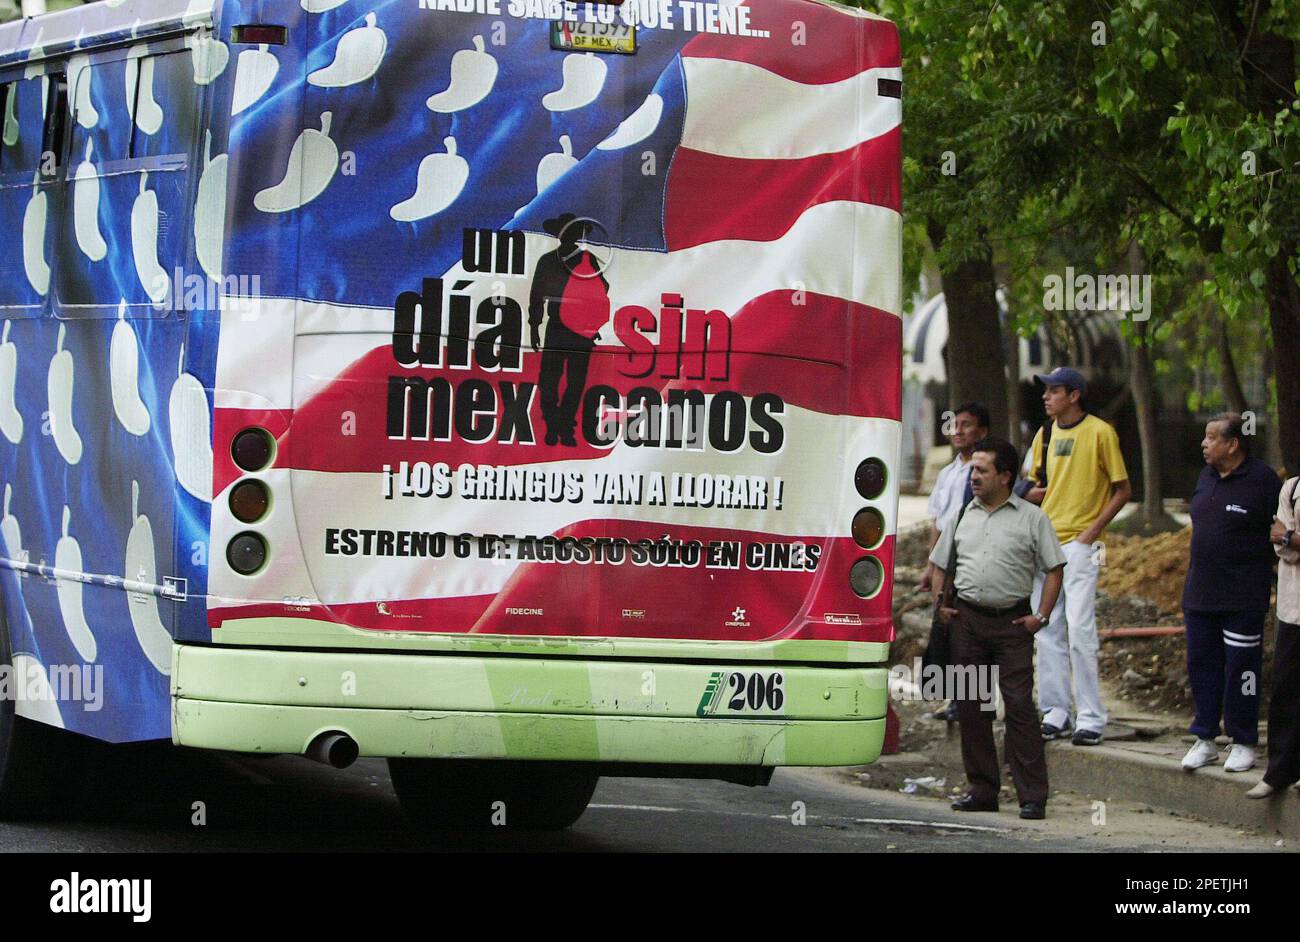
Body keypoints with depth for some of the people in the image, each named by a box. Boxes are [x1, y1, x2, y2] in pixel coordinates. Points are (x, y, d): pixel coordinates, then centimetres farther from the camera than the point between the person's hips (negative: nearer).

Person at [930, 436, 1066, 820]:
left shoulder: (1031, 518, 2)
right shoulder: (961, 516, 13)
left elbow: (1054, 569, 1)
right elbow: (940, 564, 22)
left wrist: (1041, 616, -7)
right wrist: (939, 603, 8)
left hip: (1012, 621, -4)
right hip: (966, 619, 4)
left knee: (1020, 706, -9)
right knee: (970, 706, 6)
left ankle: (1032, 796, -8)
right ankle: (982, 790, 14)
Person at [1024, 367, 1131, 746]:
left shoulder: (1100, 432, -6)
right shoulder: (1045, 434, 13)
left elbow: (1122, 489, -4)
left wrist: (1094, 529, -12)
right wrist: (1032, 492, -2)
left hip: (1079, 542, -6)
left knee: (1080, 628, -10)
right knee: (1046, 628, 6)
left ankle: (1090, 718, -5)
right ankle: (1056, 711, 14)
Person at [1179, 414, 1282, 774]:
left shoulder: (1263, 480, -10)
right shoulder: (1206, 477, 11)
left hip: (1243, 597, -7)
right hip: (1200, 593, 7)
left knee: (1241, 669, -2)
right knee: (1202, 665, 9)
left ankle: (1244, 744, 8)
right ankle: (1205, 740, 17)